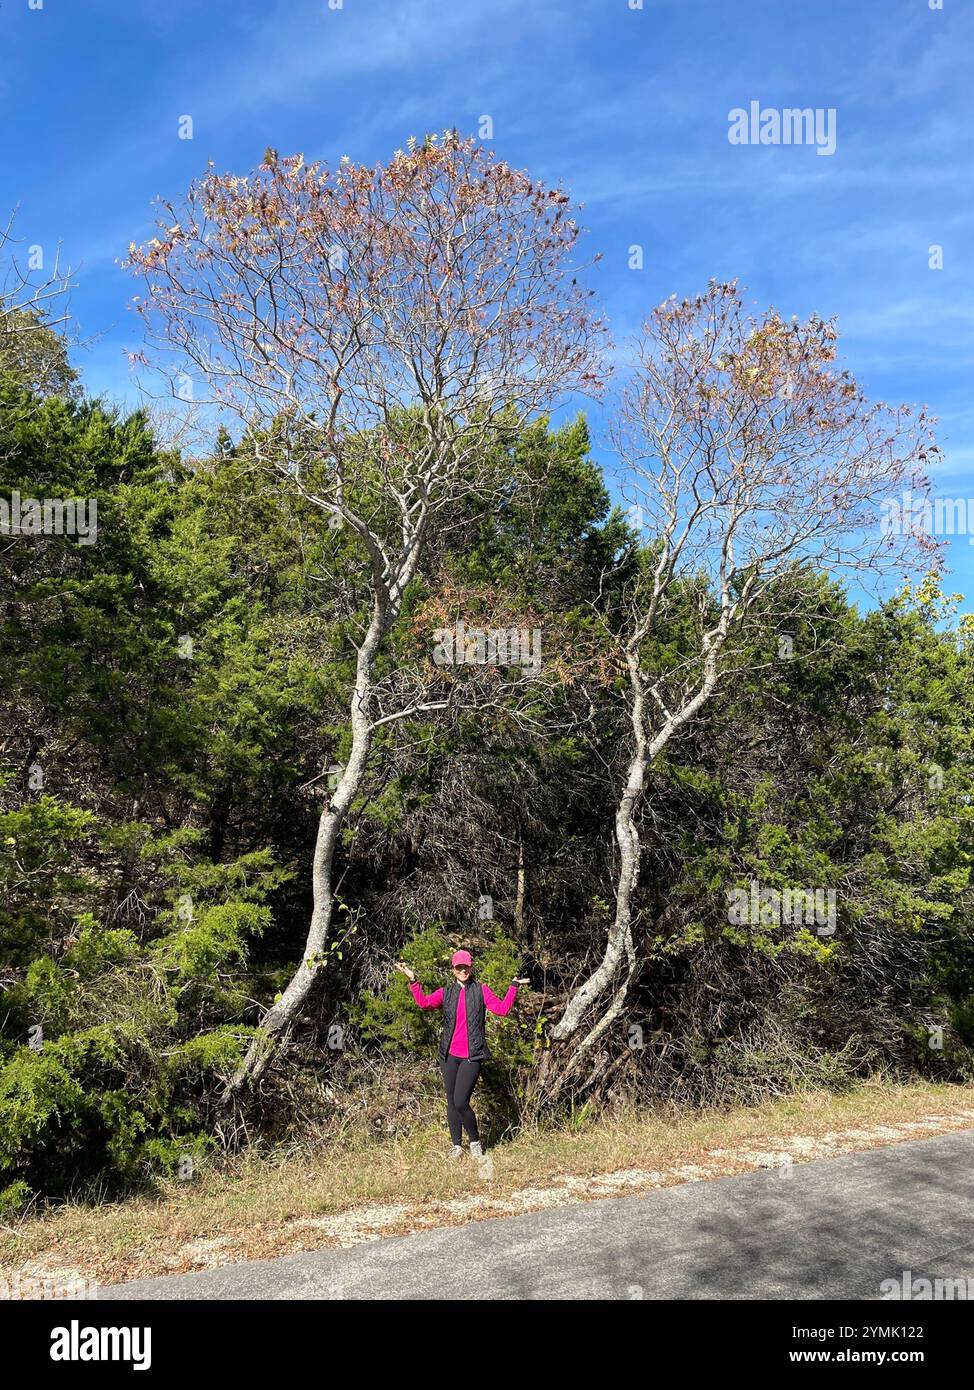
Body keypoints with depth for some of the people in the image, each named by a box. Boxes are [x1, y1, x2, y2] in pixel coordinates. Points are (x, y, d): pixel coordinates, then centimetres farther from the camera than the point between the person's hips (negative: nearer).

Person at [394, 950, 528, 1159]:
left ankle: (475, 1141, 11)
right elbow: (424, 1002, -9)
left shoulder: (481, 990, 2)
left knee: (461, 1102, -11)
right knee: (451, 1102, 9)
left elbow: (502, 1009, -8)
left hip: (472, 1056, -3)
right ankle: (457, 1145, 23)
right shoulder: (446, 992, 7)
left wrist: (513, 987, -12)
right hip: (449, 1055, 3)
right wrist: (413, 981, -15)